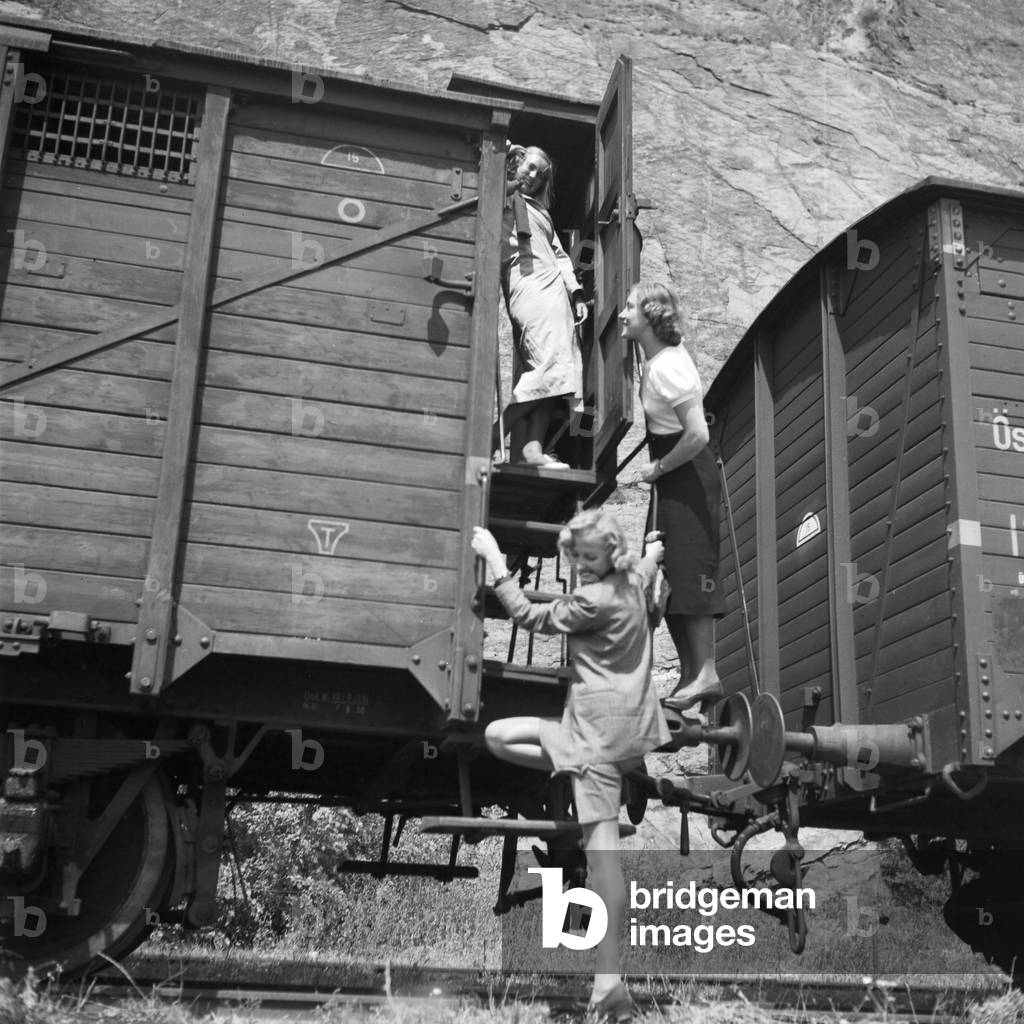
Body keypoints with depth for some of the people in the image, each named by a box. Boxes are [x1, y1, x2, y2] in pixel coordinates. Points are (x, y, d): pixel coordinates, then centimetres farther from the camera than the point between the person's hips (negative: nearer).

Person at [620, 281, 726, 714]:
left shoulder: (668, 367, -21)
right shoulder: (656, 359, 8)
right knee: (668, 577, 11)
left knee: (690, 571, -8)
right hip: (672, 480, 10)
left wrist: (659, 468, -15)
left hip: (689, 476, -10)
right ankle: (690, 673, 18)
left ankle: (706, 673, -3)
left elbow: (698, 435, -27)